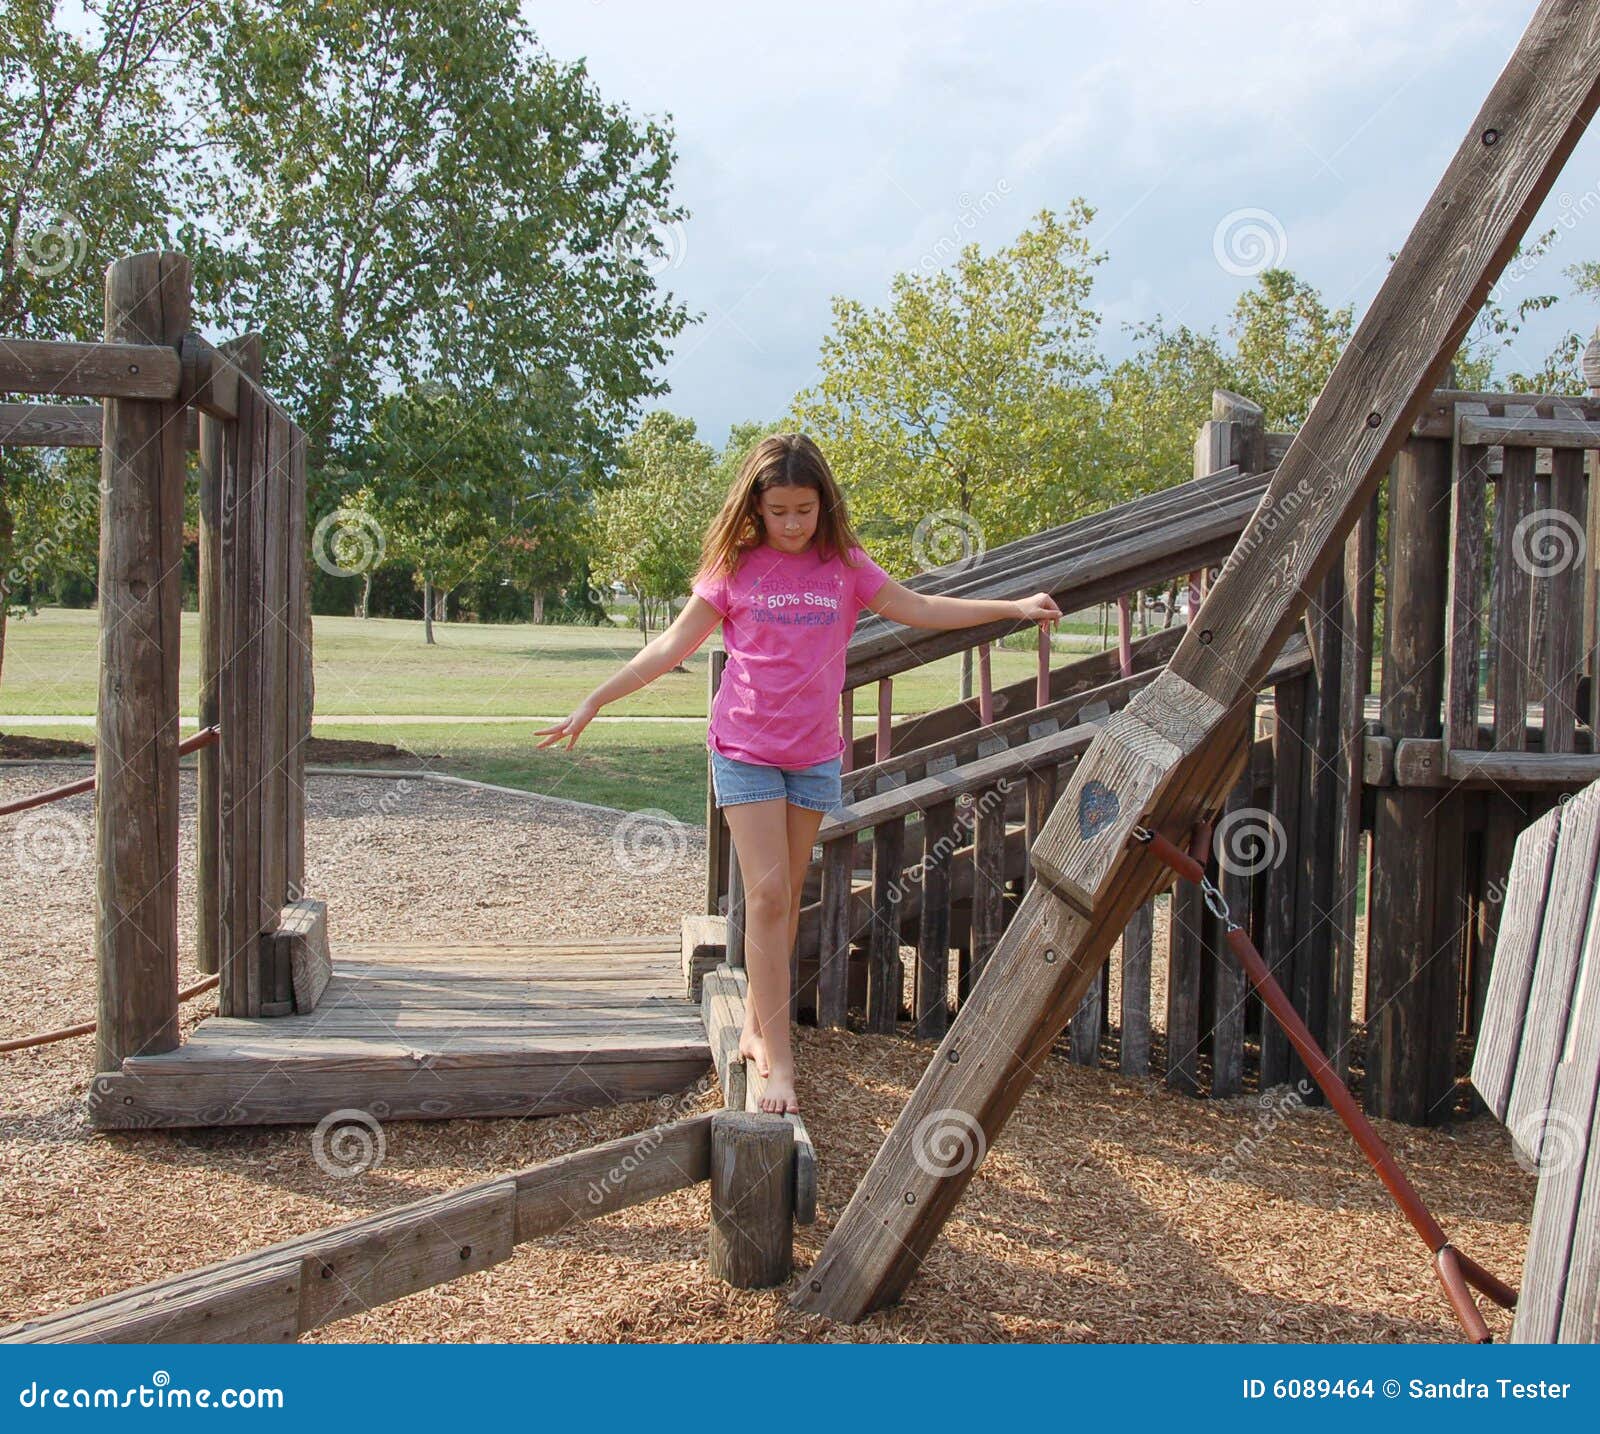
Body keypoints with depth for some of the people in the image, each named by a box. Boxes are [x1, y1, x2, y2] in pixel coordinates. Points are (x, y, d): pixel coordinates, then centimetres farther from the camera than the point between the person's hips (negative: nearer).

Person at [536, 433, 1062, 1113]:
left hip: (815, 755, 3)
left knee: (787, 896, 10)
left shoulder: (844, 565, 1)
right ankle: (777, 1056, -6)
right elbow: (674, 644, 0)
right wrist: (593, 701, -3)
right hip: (745, 750, -3)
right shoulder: (736, 566, -4)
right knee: (767, 894, -9)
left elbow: (918, 608, 9)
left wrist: (1014, 606, 4)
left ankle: (754, 1027, 26)